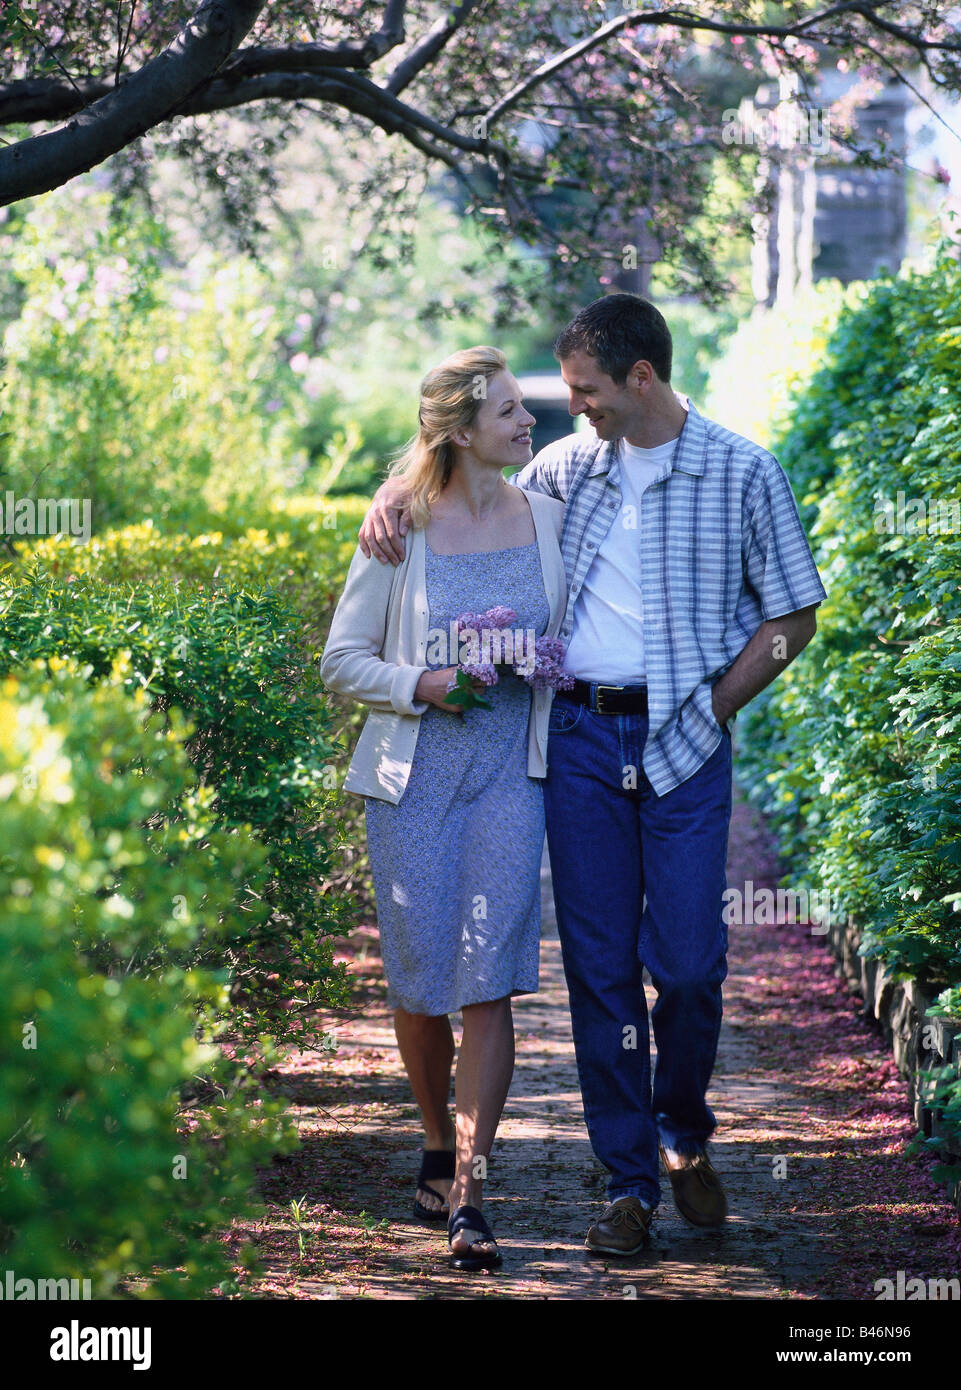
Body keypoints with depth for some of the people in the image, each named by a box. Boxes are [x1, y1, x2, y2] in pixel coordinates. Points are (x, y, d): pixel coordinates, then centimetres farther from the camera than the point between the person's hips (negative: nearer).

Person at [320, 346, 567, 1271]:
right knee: (419, 983, 5)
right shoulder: (402, 531, -2)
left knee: (488, 981, -10)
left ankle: (466, 1199, -10)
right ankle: (439, 1148, 30)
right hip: (413, 775, -1)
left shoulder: (547, 518, 5)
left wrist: (530, 658, -6)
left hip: (511, 775, 1)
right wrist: (423, 686, -15)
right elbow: (343, 659, 2)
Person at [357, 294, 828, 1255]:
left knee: (688, 963, -5)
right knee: (598, 967, 2)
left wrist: (711, 709, -3)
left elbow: (793, 616, 4)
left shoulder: (741, 474, -1)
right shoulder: (567, 466, 10)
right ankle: (627, 1183, 10)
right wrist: (397, 493, 7)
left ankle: (685, 1138, 23)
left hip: (682, 743, -3)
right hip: (580, 736, 3)